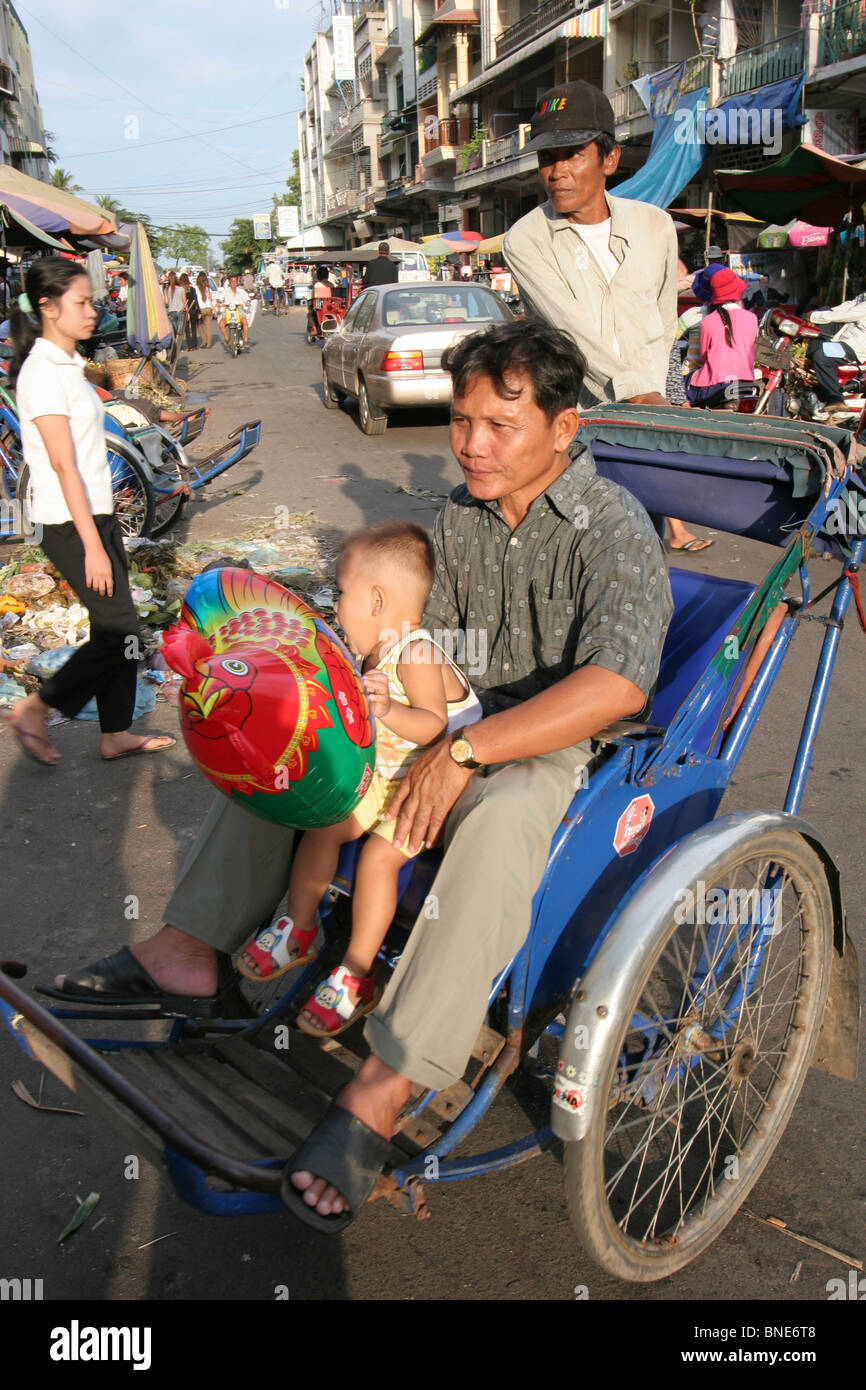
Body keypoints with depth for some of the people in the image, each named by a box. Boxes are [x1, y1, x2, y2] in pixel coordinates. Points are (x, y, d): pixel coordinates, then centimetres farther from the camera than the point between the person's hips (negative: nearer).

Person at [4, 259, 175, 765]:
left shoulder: (68, 366, 13)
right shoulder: (42, 373, -16)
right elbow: (63, 466, -20)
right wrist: (92, 546, -21)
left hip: (99, 515, 9)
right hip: (72, 526, -9)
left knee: (117, 630, 11)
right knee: (119, 631, -5)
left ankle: (117, 734, 21)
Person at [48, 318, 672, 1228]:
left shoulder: (613, 529, -17)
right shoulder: (460, 514, 4)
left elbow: (617, 683, -31)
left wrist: (464, 751, -34)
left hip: (565, 748, -7)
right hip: (457, 727, 7)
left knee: (500, 813, -42)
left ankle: (383, 1087, -35)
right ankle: (190, 952, -1)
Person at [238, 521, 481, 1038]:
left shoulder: (416, 655, -22)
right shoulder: (378, 651, 6)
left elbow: (435, 727, -30)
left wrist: (390, 710, -43)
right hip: (384, 778, 9)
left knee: (378, 855, -22)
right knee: (323, 825, -2)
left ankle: (356, 976, -8)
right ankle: (300, 929, 17)